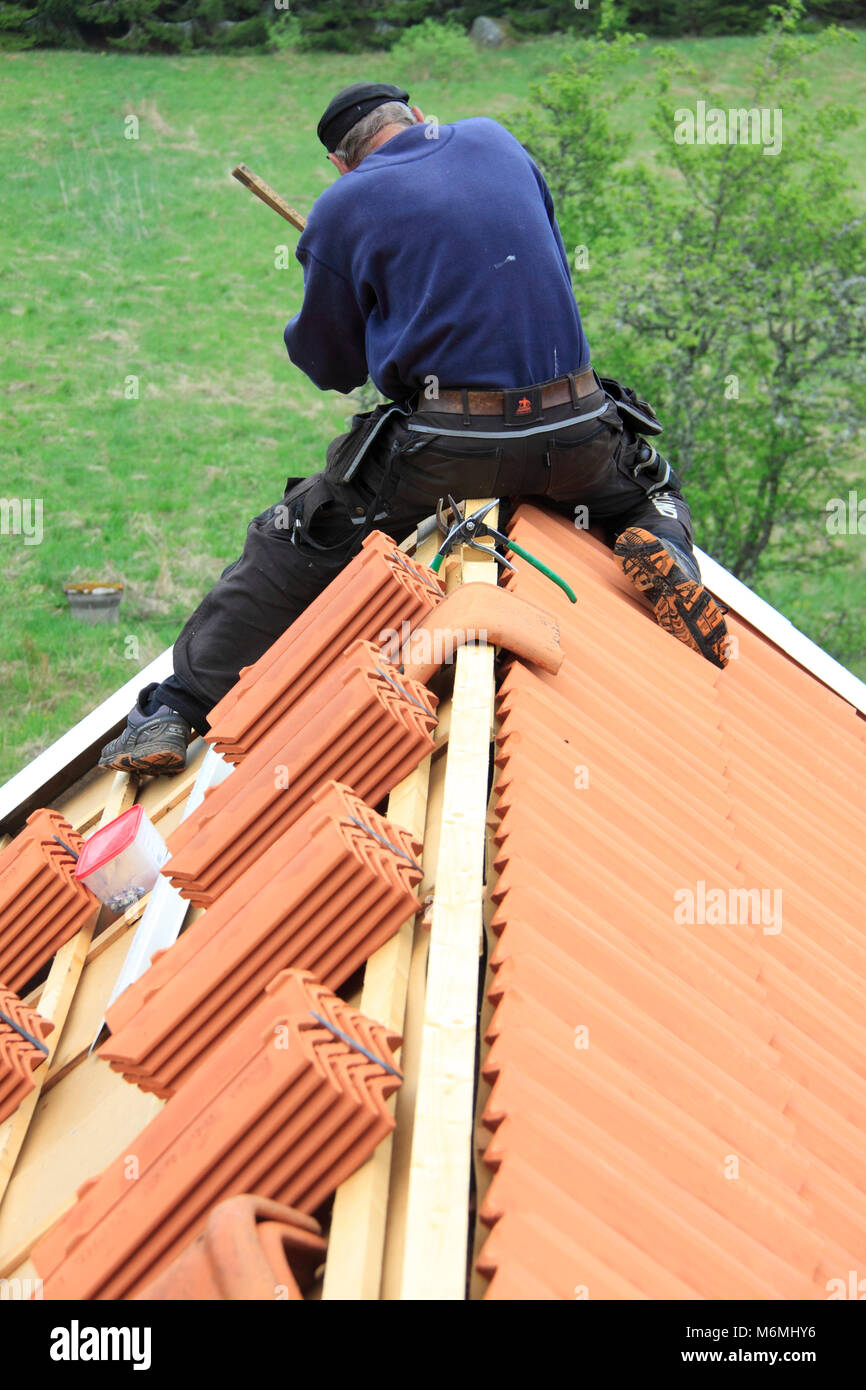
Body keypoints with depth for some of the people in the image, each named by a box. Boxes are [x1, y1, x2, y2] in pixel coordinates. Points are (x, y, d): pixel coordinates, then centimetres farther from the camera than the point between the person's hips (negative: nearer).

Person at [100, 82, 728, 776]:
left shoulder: (342, 207, 1)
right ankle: (663, 548, 0)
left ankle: (170, 714, 7)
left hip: (442, 447, -3)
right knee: (654, 487, 34)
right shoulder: (494, 139, 13)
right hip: (576, 435, 3)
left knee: (290, 549, 12)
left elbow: (330, 366, 9)